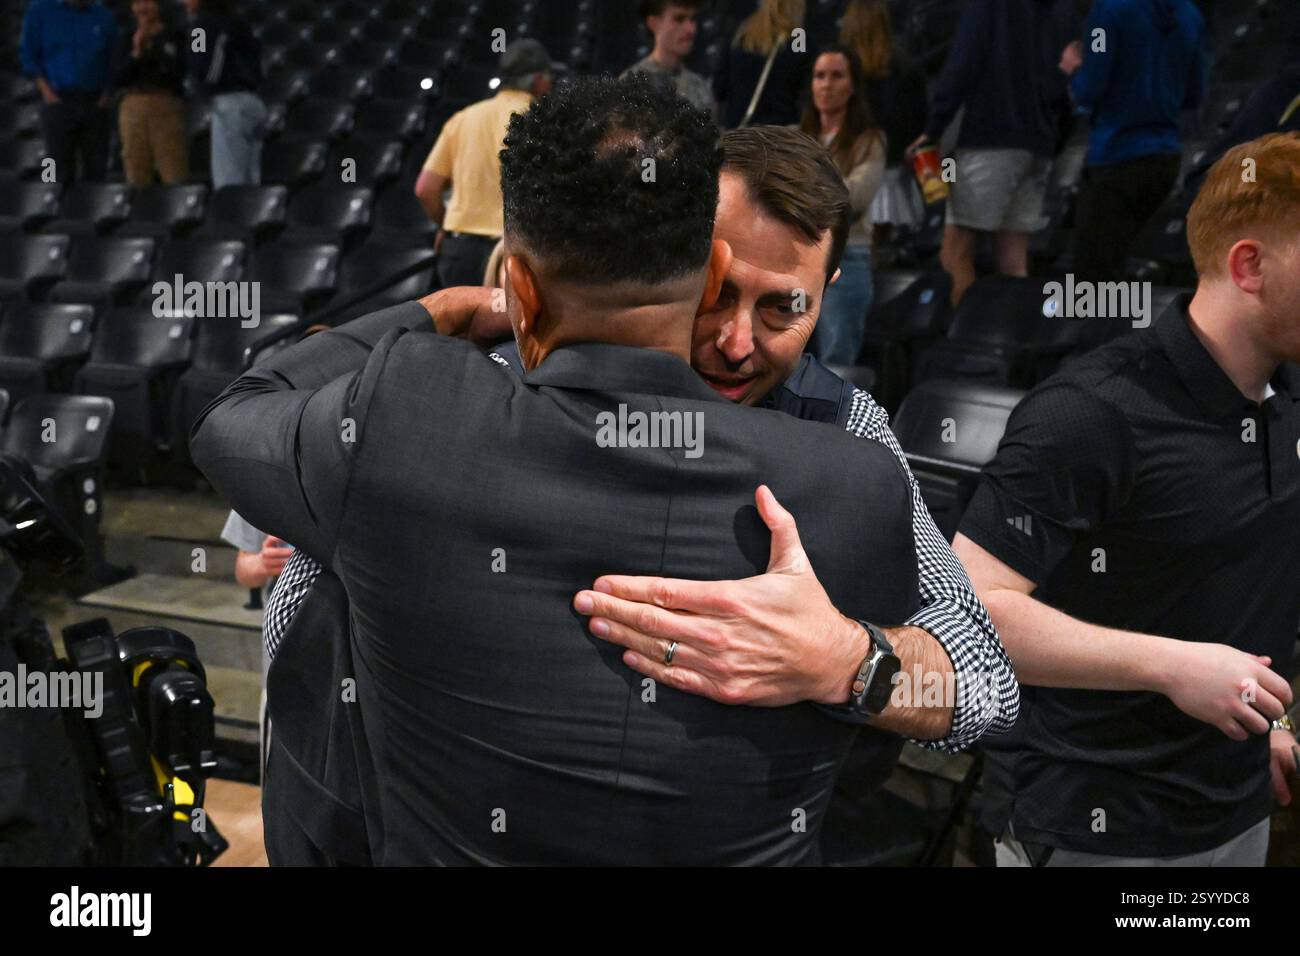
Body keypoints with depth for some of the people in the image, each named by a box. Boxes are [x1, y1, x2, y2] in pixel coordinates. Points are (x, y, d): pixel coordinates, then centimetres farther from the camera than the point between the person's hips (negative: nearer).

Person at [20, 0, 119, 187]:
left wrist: (107, 93, 1)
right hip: (58, 100, -2)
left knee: (96, 170, 0)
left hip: (95, 102, 2)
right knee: (61, 171, -7)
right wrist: (46, 90, -5)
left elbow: (113, 60, 15)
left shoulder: (104, 18, 10)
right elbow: (28, 56, 6)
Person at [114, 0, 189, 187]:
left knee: (175, 175, -13)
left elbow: (177, 73, -4)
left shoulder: (175, 37, 6)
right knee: (137, 179, 0)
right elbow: (118, 80, 10)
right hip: (133, 107, 4)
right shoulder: (128, 40, 17)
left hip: (167, 108, -3)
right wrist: (135, 53, -2)